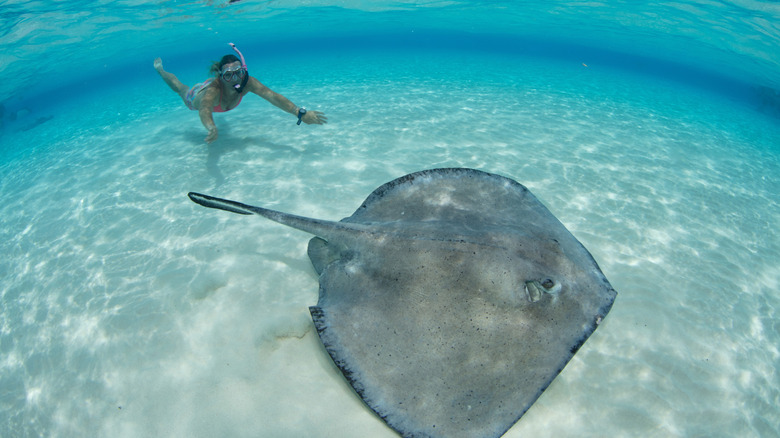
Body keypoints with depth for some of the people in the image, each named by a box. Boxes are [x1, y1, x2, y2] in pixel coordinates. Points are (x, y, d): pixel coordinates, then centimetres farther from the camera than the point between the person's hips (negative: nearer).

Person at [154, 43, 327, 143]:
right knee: (180, 87, 30)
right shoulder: (213, 89, -53)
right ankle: (160, 68, 56)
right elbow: (204, 109, -71)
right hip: (196, 97, -3)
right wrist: (212, 128, -95)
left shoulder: (247, 82, -44)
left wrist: (300, 113, -73)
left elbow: (271, 95, -58)